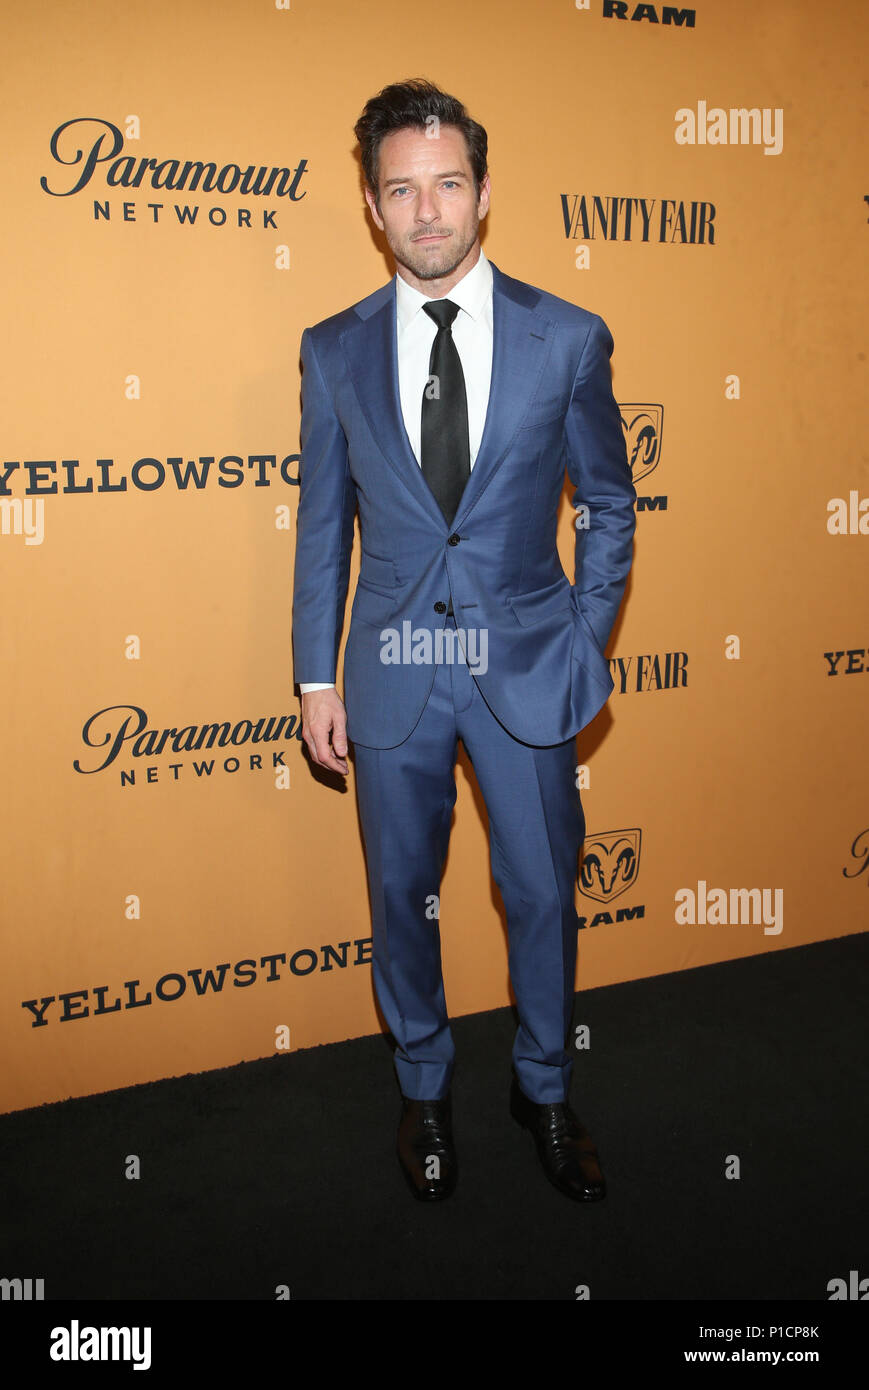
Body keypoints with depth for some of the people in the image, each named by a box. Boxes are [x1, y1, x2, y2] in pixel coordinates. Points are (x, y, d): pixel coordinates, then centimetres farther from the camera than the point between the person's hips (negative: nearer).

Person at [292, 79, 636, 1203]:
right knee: (402, 894, 13)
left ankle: (544, 1089, 35)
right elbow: (322, 524, 5)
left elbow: (607, 501, 6)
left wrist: (588, 641, -1)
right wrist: (316, 678, 3)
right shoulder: (334, 351, 0)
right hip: (393, 674, 1)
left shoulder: (568, 339, -3)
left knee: (542, 892, 10)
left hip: (526, 669, 0)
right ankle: (423, 1088, 37)